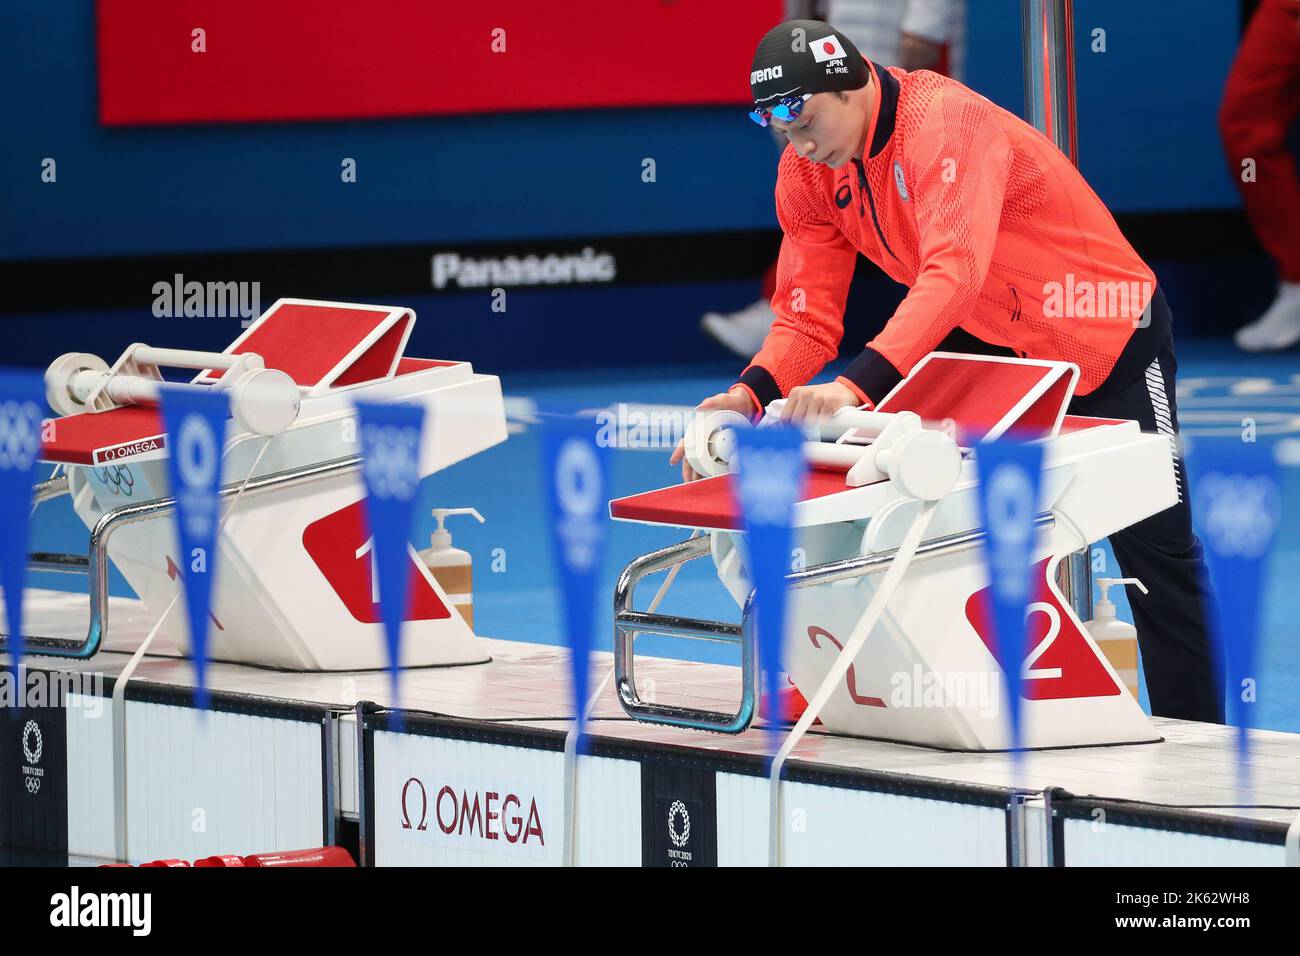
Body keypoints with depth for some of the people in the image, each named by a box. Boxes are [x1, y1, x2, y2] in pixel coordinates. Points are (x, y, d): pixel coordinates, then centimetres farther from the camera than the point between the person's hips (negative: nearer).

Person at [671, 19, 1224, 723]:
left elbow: (954, 274, -45)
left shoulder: (945, 122, -32)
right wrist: (751, 393, -29)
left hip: (1107, 340, -7)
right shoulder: (809, 172, -9)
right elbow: (808, 314, -8)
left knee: (1155, 554, 1)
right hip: (990, 343, 7)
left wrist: (857, 384, -56)